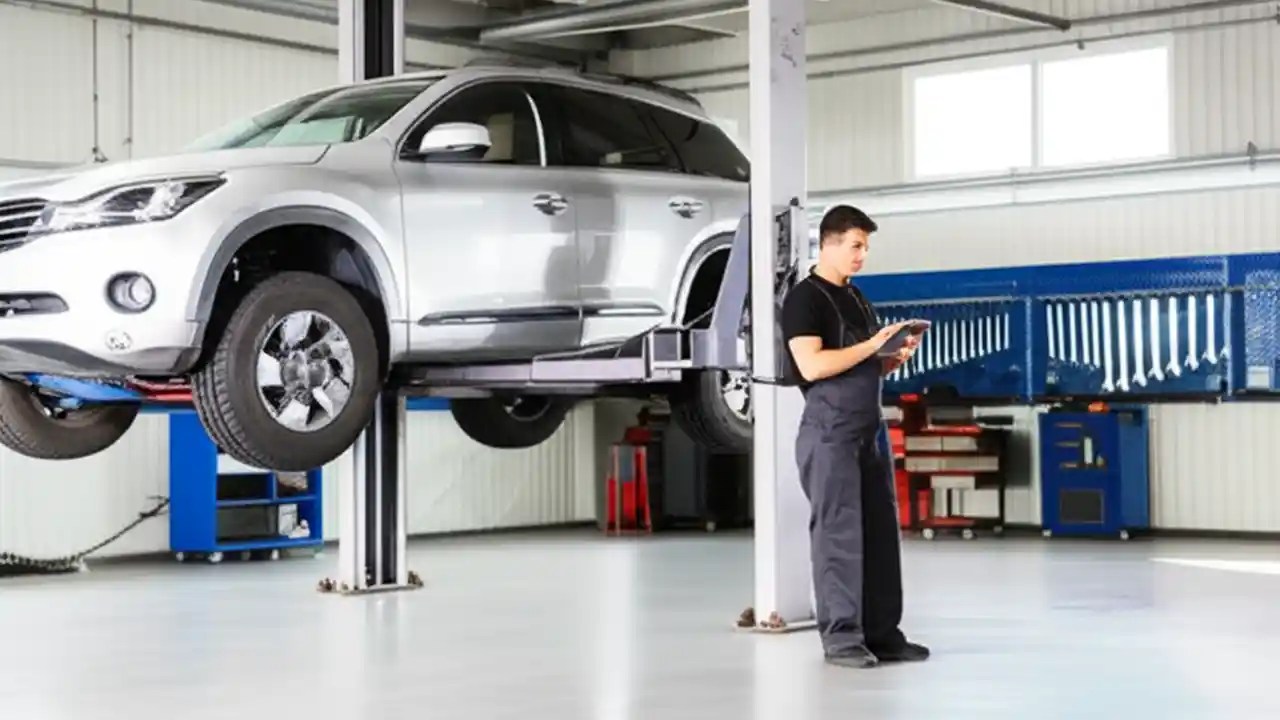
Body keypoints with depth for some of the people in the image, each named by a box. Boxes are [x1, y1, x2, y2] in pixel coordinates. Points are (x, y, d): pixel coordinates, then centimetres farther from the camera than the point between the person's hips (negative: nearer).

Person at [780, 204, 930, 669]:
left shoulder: (857, 298, 19)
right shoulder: (804, 299, -6)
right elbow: (811, 366, -19)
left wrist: (897, 357, 3)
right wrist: (872, 345, -16)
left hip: (871, 429, 8)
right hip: (830, 432, -8)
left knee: (881, 531, 7)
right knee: (838, 533, -6)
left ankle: (882, 632, 12)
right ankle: (840, 635, -1)